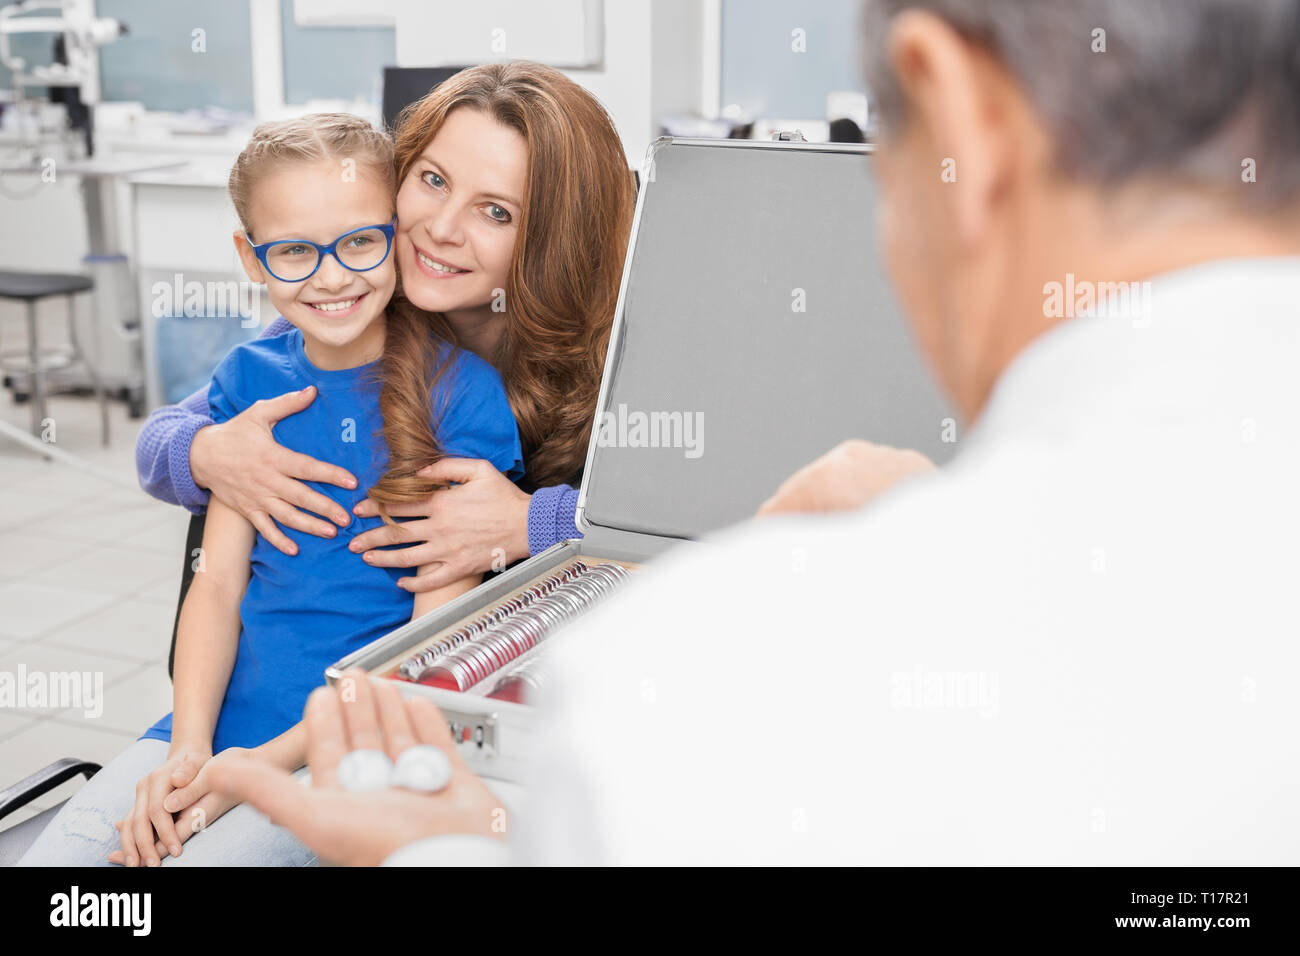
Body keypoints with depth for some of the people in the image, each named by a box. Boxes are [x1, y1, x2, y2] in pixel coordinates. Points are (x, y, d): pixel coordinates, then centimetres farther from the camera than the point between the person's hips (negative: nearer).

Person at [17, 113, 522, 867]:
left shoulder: (462, 393, -7)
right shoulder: (249, 380, 9)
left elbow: (437, 633, -10)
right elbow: (219, 581, 6)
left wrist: (266, 762, -15)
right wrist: (190, 746, -10)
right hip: (224, 714, 4)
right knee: (55, 853, -12)